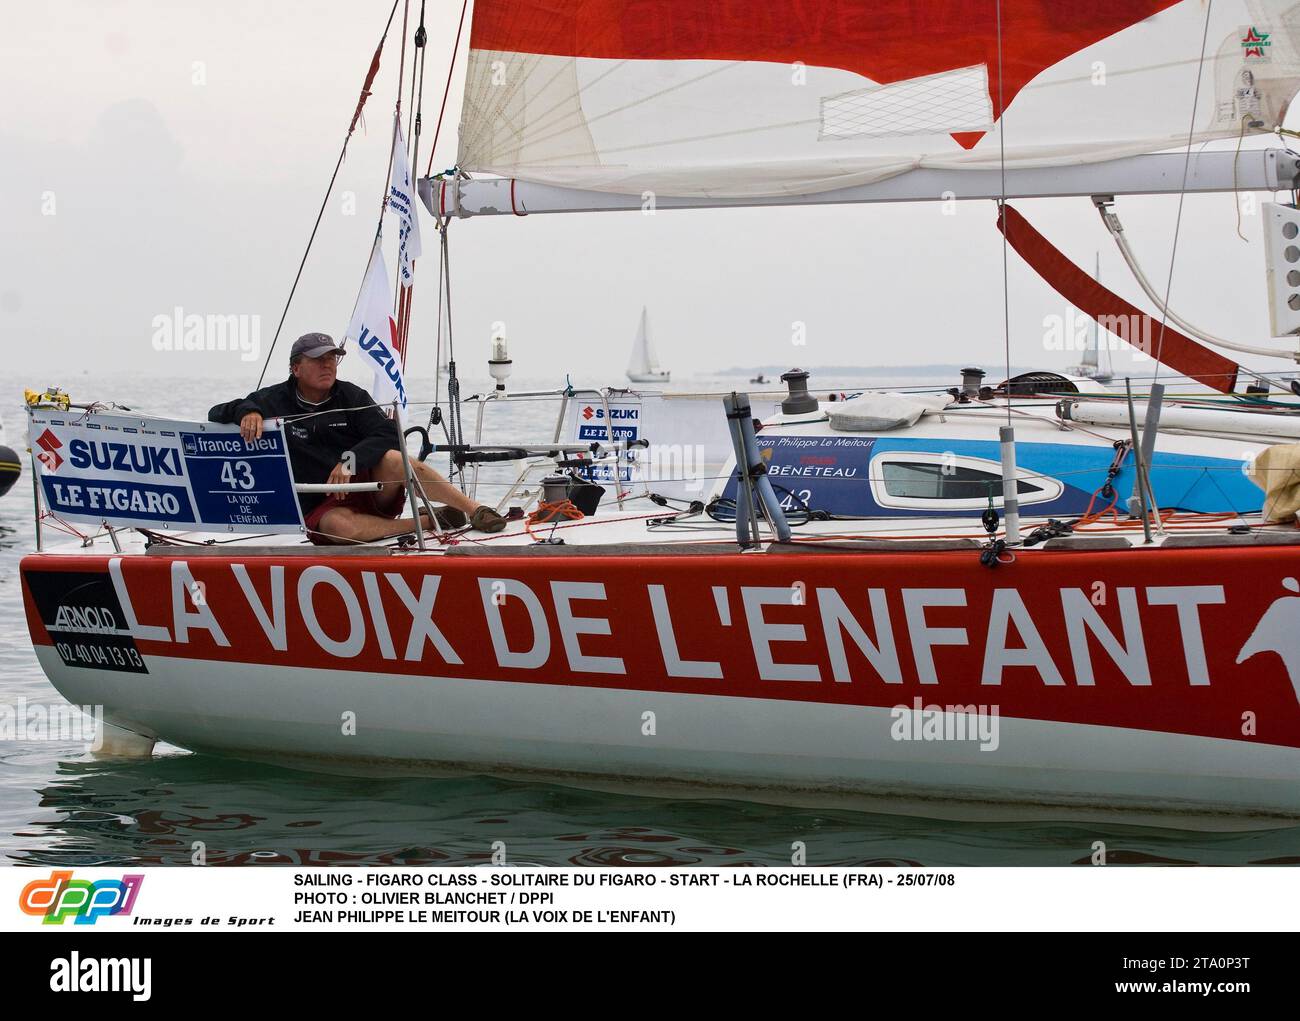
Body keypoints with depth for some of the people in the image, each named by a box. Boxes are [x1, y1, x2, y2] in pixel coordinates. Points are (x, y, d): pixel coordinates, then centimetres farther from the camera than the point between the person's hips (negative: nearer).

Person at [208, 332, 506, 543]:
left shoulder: (352, 396, 4)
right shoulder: (275, 401, 1)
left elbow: (389, 435, -7)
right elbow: (217, 414, 0)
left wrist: (351, 459, -24)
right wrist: (247, 412, -24)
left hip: (371, 489, 1)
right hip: (321, 507, -1)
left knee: (393, 459, -33)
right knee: (338, 525, -40)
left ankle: (475, 510, -32)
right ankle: (428, 522, -25)